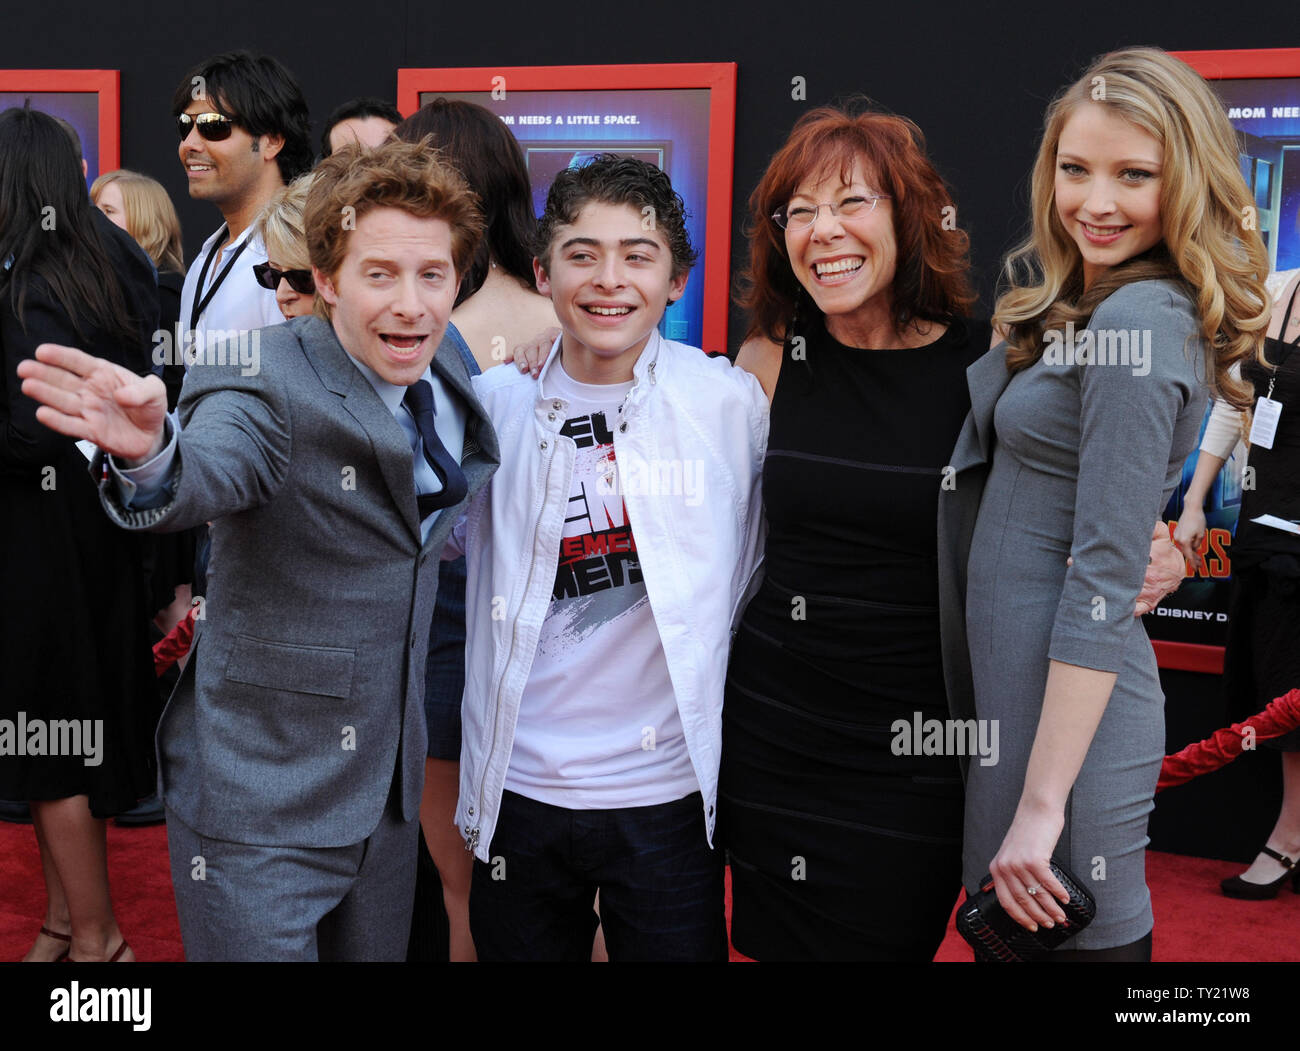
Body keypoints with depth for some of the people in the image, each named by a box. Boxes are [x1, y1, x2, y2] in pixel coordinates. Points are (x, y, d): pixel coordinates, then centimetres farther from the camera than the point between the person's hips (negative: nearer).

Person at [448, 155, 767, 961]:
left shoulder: (732, 403, -2)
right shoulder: (494, 404, 1)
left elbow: (760, 578, 7)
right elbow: (437, 539, 16)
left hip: (667, 795, -1)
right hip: (519, 790, 2)